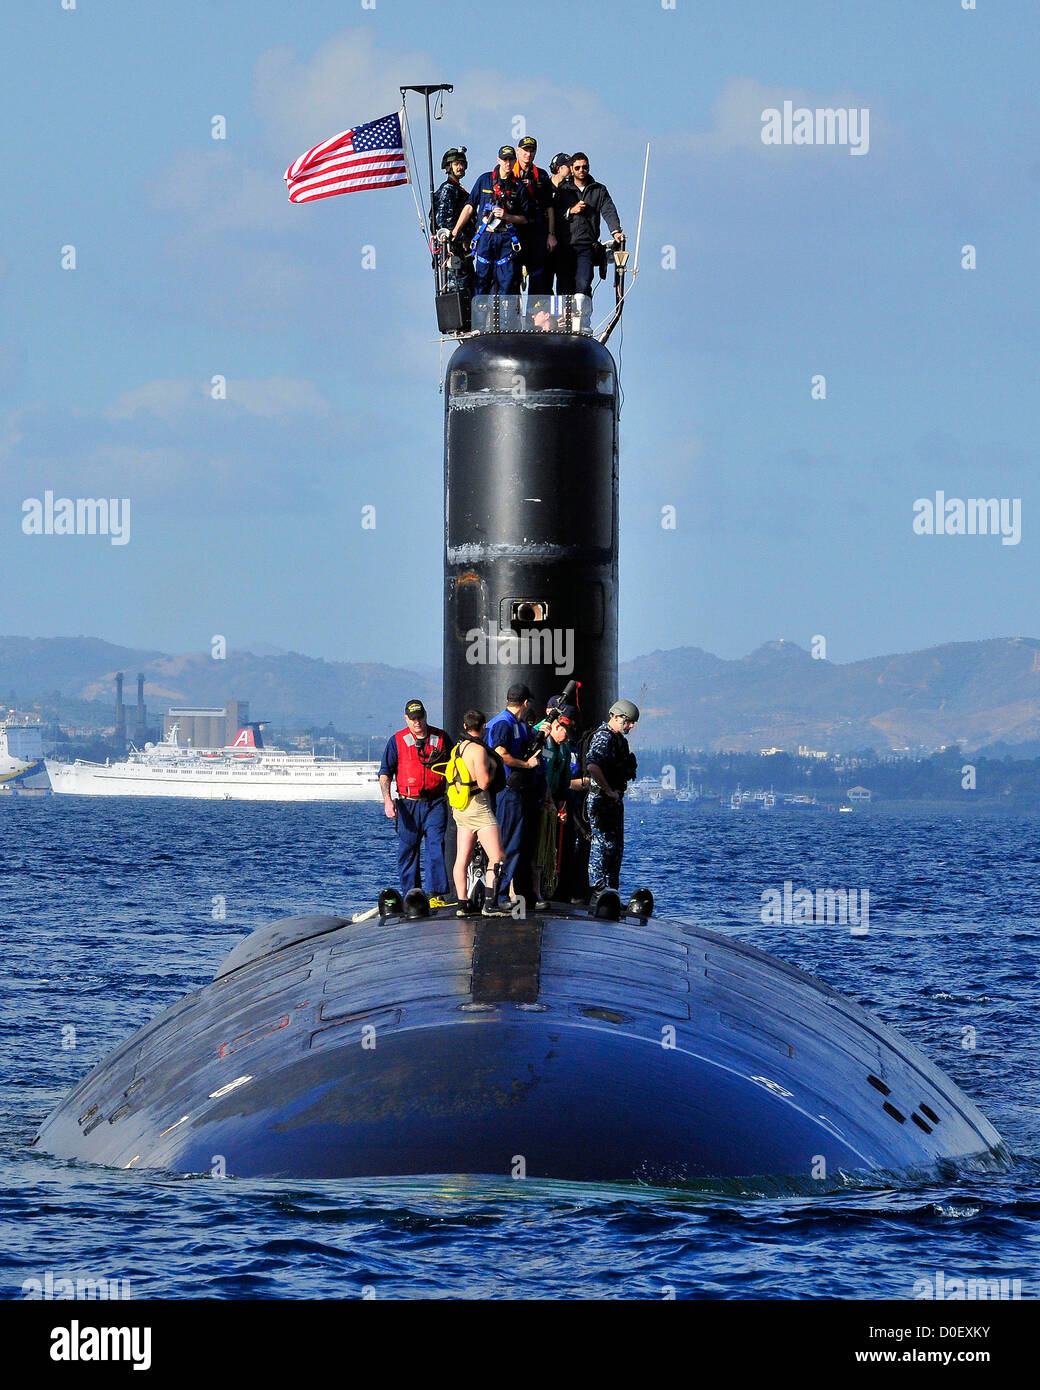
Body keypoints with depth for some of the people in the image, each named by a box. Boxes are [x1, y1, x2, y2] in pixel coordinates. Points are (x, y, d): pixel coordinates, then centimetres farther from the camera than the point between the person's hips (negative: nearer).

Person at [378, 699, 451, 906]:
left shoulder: (441, 738, 10)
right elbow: (385, 772, 5)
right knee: (407, 850, 2)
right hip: (408, 804, 0)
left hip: (435, 803, 0)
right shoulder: (397, 741, 5)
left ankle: (437, 895, -11)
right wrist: (387, 800, -8)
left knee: (436, 846, -10)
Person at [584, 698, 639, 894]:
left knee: (616, 847, 12)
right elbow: (592, 766, -30)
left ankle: (611, 891, 17)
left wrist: (618, 792, 15)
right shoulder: (603, 737, -15)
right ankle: (597, 891, -9)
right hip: (601, 800, -10)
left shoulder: (617, 738, 17)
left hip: (614, 799, 10)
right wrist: (609, 791, -21)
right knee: (603, 844, -10)